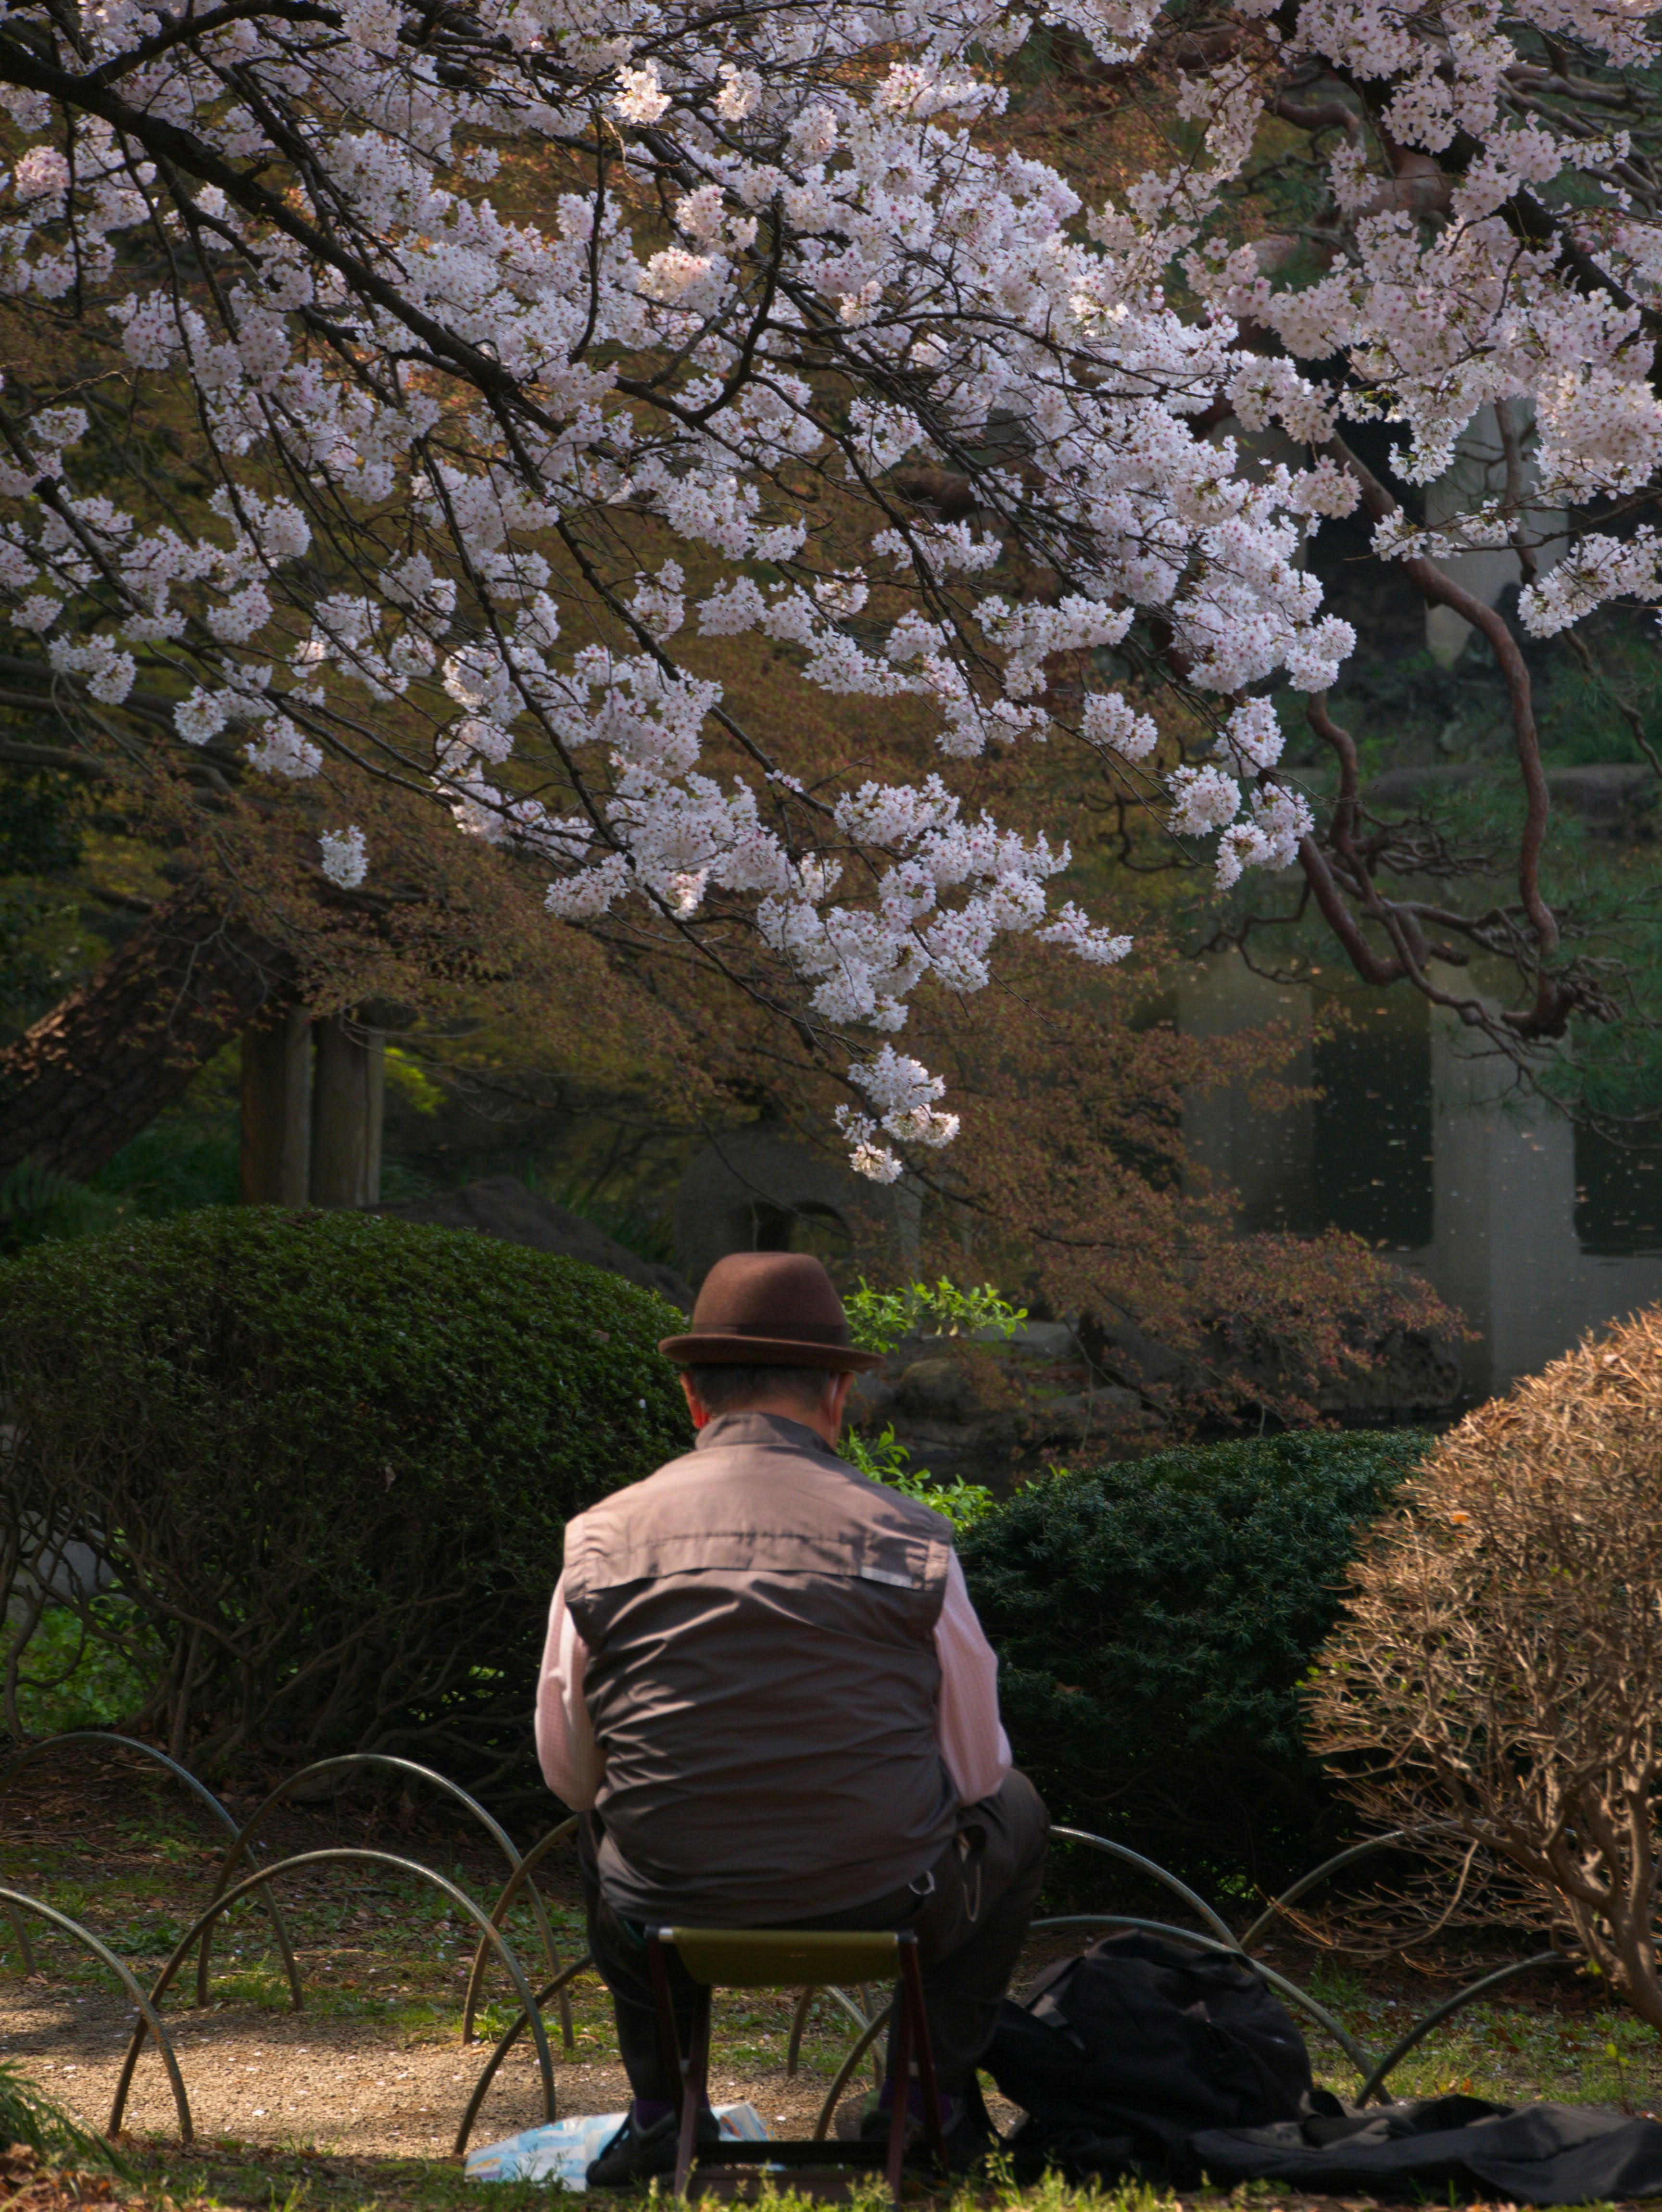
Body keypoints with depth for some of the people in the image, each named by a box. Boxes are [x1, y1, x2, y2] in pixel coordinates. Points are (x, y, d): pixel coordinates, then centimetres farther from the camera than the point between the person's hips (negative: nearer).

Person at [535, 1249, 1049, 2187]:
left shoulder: (605, 1537, -1)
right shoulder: (910, 1539, -4)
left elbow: (568, 1770, 9)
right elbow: (976, 1766, 6)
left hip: (671, 1914, 2)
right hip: (887, 1907, -2)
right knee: (1015, 1809, 31)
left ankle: (660, 2108, 31)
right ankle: (934, 2093, 27)